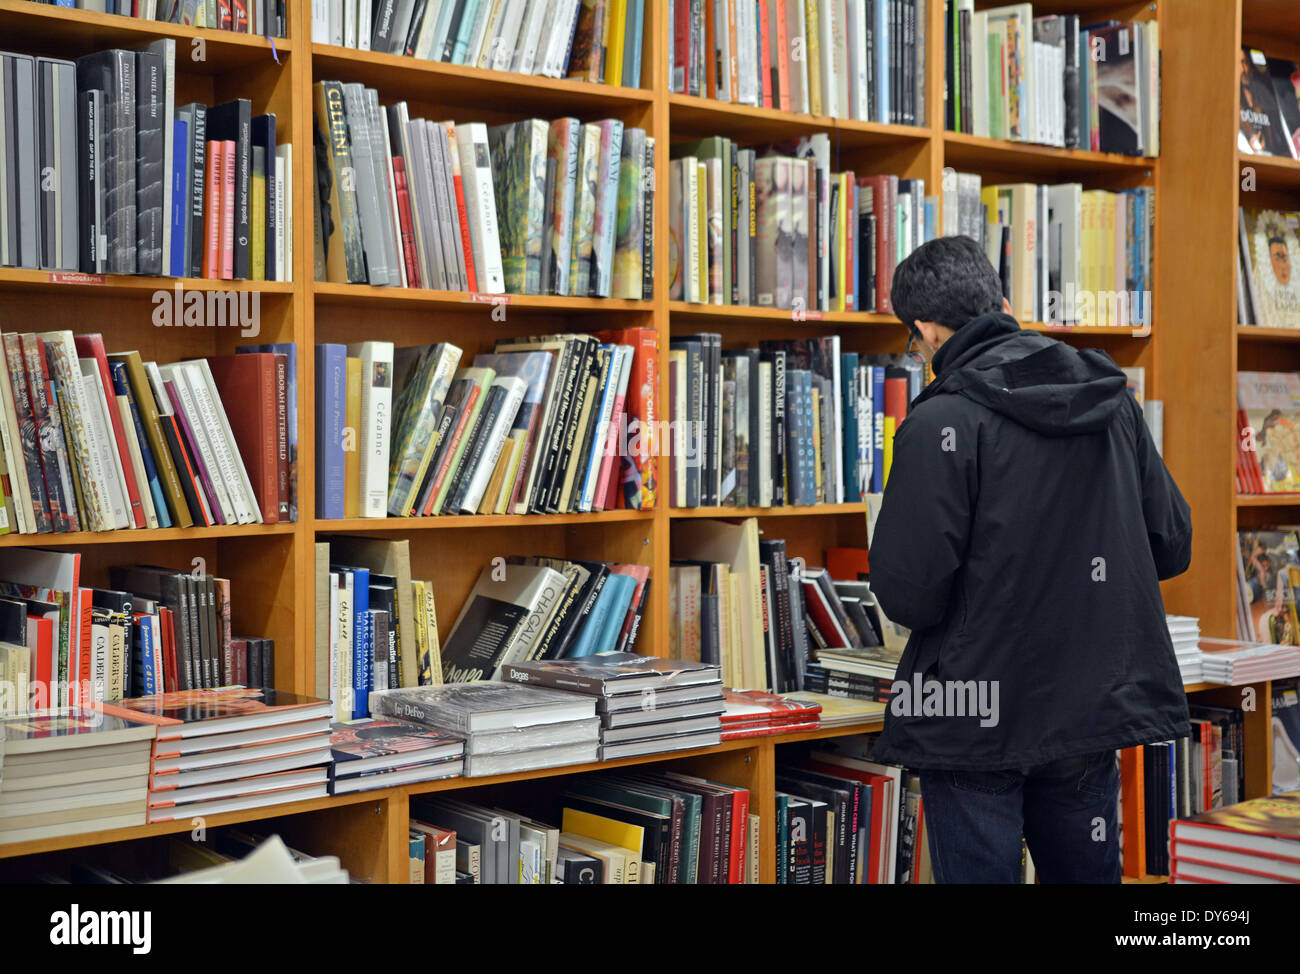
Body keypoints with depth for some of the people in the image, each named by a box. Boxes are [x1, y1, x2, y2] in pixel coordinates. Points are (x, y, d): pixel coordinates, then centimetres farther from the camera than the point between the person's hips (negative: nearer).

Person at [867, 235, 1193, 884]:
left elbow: (907, 595, -19)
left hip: (978, 724, -6)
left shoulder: (942, 423, -16)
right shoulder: (1113, 401, 4)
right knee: (1087, 872, 18)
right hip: (1095, 706, 6)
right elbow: (1172, 545, 10)